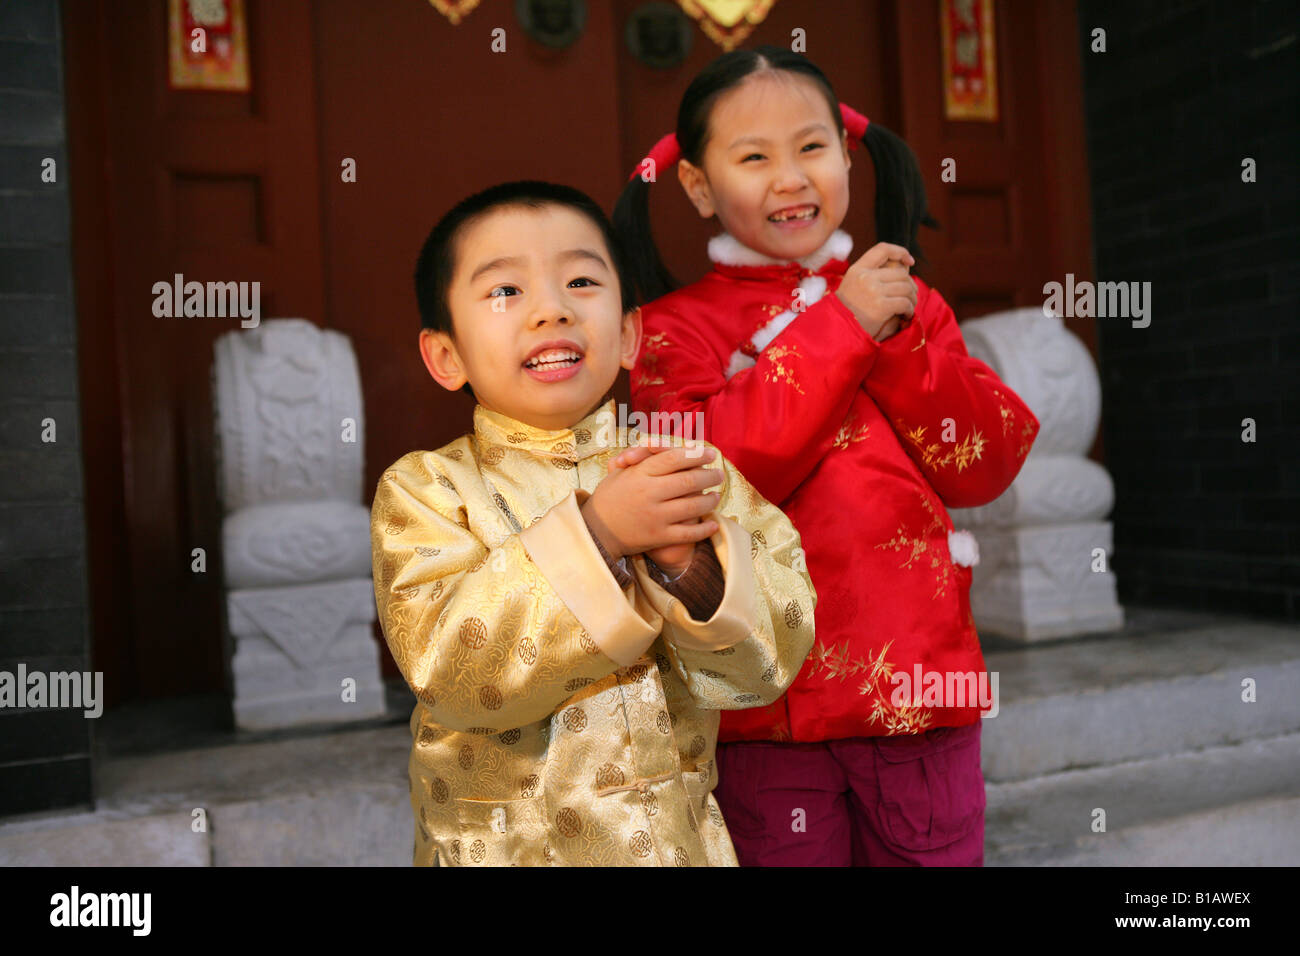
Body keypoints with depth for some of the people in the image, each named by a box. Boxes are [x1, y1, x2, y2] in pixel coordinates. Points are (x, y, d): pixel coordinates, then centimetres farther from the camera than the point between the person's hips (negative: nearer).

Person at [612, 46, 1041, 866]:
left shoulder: (907, 302, 9)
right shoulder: (678, 327, -2)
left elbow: (988, 464, 1)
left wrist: (898, 339, -13)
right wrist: (838, 328, -15)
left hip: (924, 688, 3)